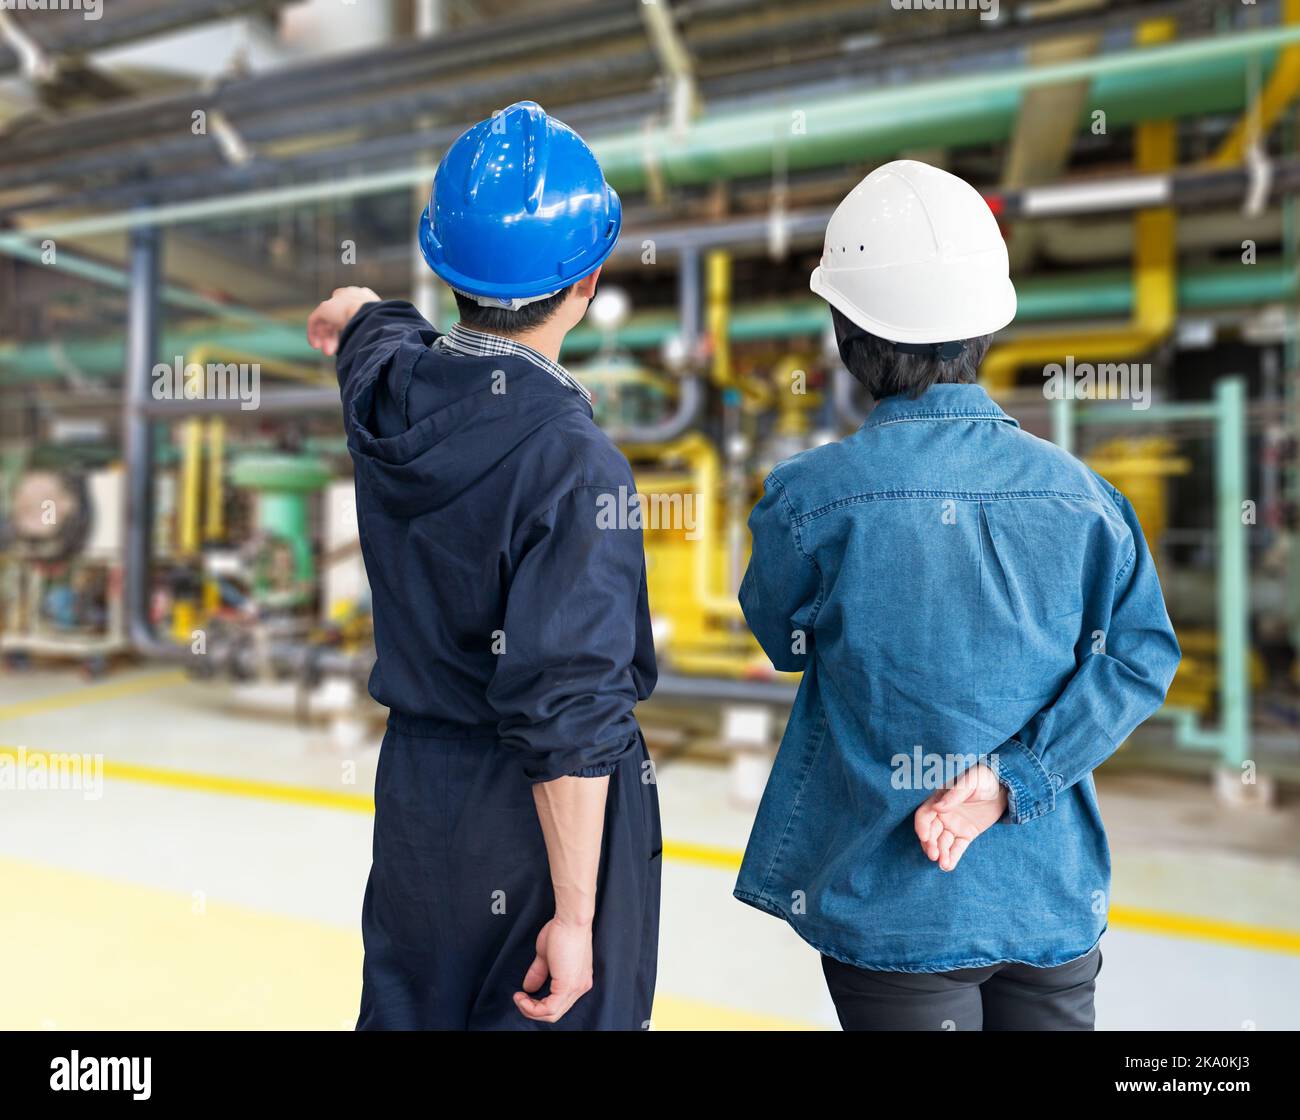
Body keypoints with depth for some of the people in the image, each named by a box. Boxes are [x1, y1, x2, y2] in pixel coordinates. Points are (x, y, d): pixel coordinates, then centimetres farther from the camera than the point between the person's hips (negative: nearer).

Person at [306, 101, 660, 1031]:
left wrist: (355, 314, 45)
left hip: (415, 787, 7)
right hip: (545, 817, -6)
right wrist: (575, 914, -16)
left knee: (406, 1012, 26)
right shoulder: (574, 463, -26)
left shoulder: (387, 387, -6)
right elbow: (568, 726, -26)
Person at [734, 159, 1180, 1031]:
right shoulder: (1079, 493, -9)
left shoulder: (809, 497, -19)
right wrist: (1015, 775, -12)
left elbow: (783, 642, -3)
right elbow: (1142, 656, -8)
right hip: (1055, 901, 4)